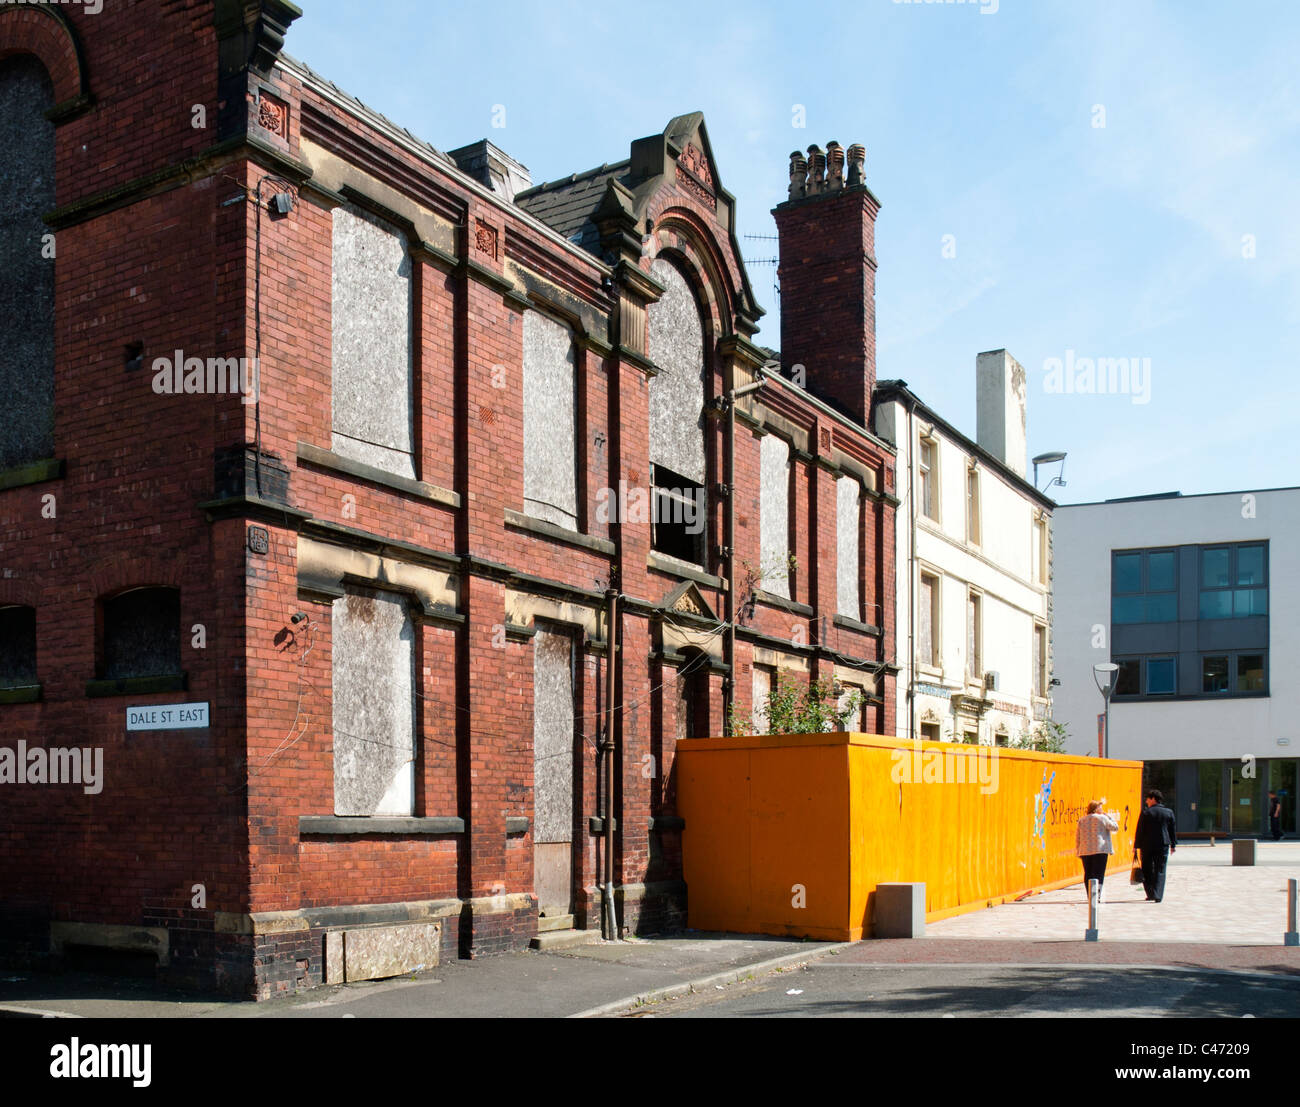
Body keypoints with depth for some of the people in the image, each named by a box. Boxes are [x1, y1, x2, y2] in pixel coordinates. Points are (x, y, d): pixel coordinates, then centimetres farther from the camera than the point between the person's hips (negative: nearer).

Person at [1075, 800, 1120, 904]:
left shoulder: (1081, 820, 12)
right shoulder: (1102, 818, -2)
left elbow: (1077, 838, 12)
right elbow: (1115, 827, 4)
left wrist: (1079, 852, 16)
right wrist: (1109, 817, 15)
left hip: (1085, 851, 4)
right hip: (1100, 850, -4)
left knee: (1088, 874, 9)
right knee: (1098, 874, -3)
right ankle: (1097, 896, -11)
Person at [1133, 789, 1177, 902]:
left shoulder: (1145, 813, -5)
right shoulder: (1169, 812, 3)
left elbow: (1139, 831, -5)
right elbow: (1173, 830, 9)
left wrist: (1137, 846, 1)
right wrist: (1173, 844, 18)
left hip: (1147, 846, -2)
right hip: (1163, 845, 2)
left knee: (1147, 871, 10)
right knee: (1160, 871, 4)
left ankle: (1151, 894, 8)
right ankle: (1158, 896, -4)